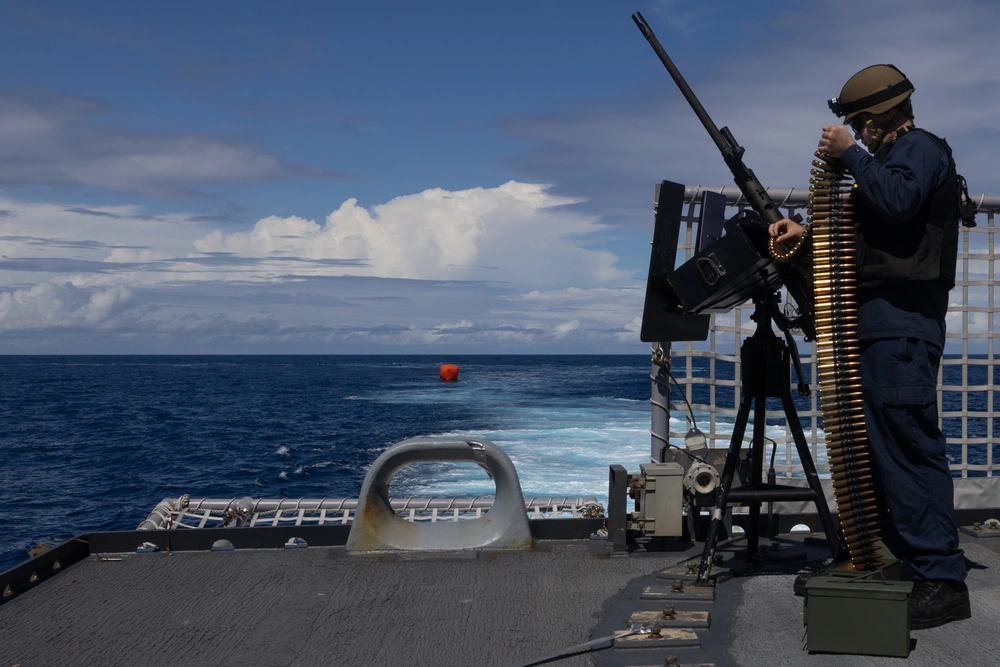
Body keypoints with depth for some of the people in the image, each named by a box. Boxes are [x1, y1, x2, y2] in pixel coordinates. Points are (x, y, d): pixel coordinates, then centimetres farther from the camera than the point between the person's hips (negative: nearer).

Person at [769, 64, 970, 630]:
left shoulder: (920, 149, -3)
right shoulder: (895, 156, 27)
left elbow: (895, 202, -23)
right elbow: (865, 230, 28)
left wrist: (850, 155, -14)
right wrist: (808, 232, 15)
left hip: (903, 324, -11)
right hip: (879, 326, 11)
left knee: (910, 446, -13)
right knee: (868, 446, 12)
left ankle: (942, 580, -12)